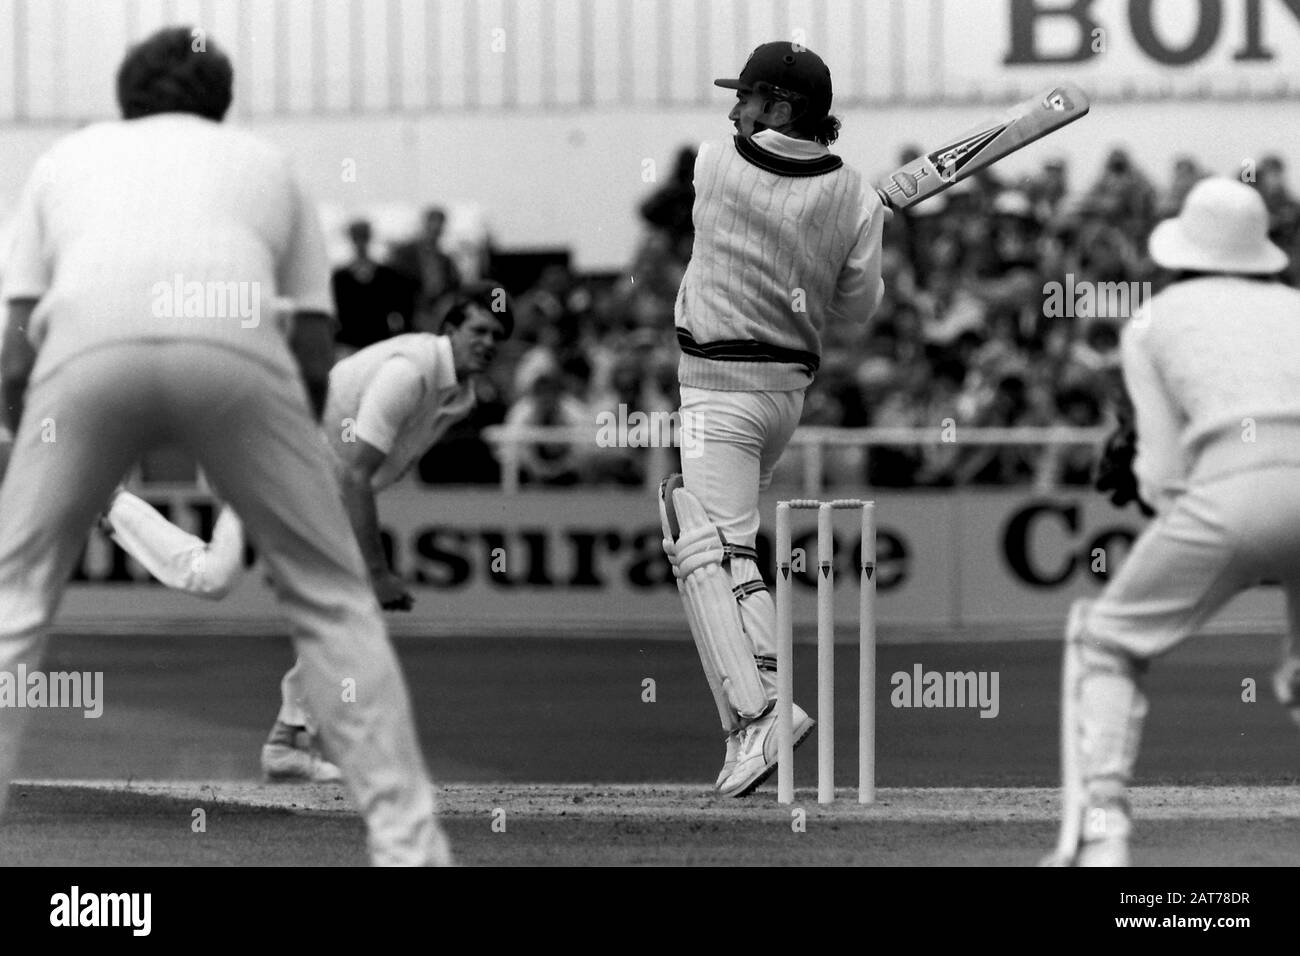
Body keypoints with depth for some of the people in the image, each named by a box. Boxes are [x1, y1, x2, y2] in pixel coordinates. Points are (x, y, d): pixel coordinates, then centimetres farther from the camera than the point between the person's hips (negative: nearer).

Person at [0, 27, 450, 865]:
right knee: (332, 599, 14)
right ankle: (408, 842, 9)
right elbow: (317, 358, 26)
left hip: (88, 346, 0)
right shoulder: (266, 163, 34)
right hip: (239, 346, 0)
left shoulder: (68, 157, 34)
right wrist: (278, 474, 41)